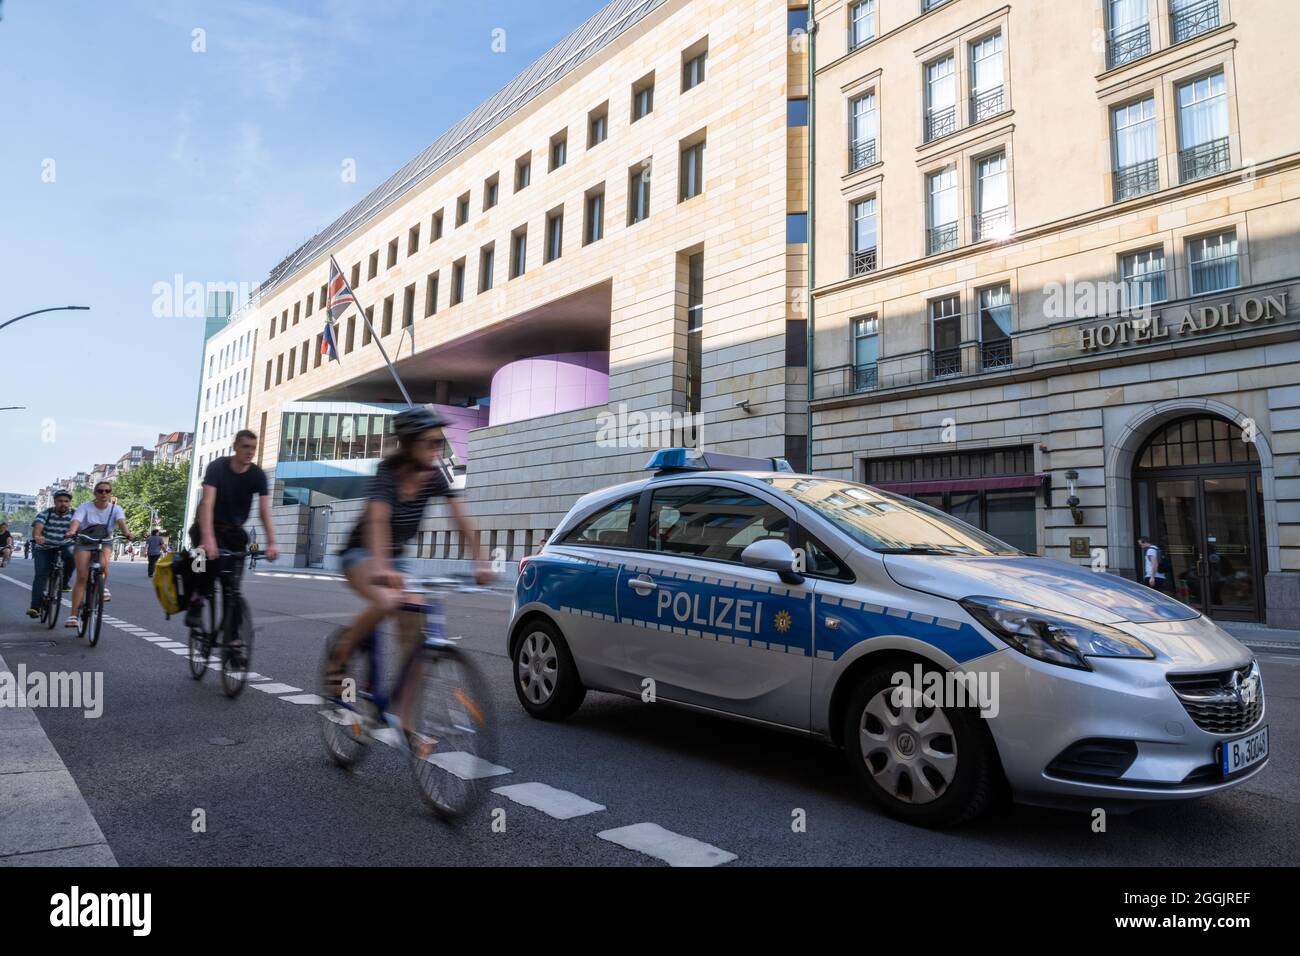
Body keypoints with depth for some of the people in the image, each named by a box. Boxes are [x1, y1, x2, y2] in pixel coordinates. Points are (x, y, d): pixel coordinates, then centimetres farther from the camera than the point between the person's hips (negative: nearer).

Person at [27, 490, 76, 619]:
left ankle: (64, 583, -10)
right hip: (45, 548, 0)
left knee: (71, 555, -33)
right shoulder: (46, 514, -10)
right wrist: (37, 536, -51)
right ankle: (35, 606, -12)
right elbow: (37, 526, -28)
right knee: (41, 574, -13)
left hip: (65, 546, 0)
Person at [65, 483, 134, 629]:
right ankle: (73, 615, -10)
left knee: (103, 562, -33)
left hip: (105, 542, 1)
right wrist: (71, 532, -50)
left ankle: (104, 587, -3)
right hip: (84, 542, -1)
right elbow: (76, 521, -27)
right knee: (82, 577, -13)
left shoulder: (115, 509, -5)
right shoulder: (85, 507, -9)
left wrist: (127, 533, -46)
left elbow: (121, 521, -25)